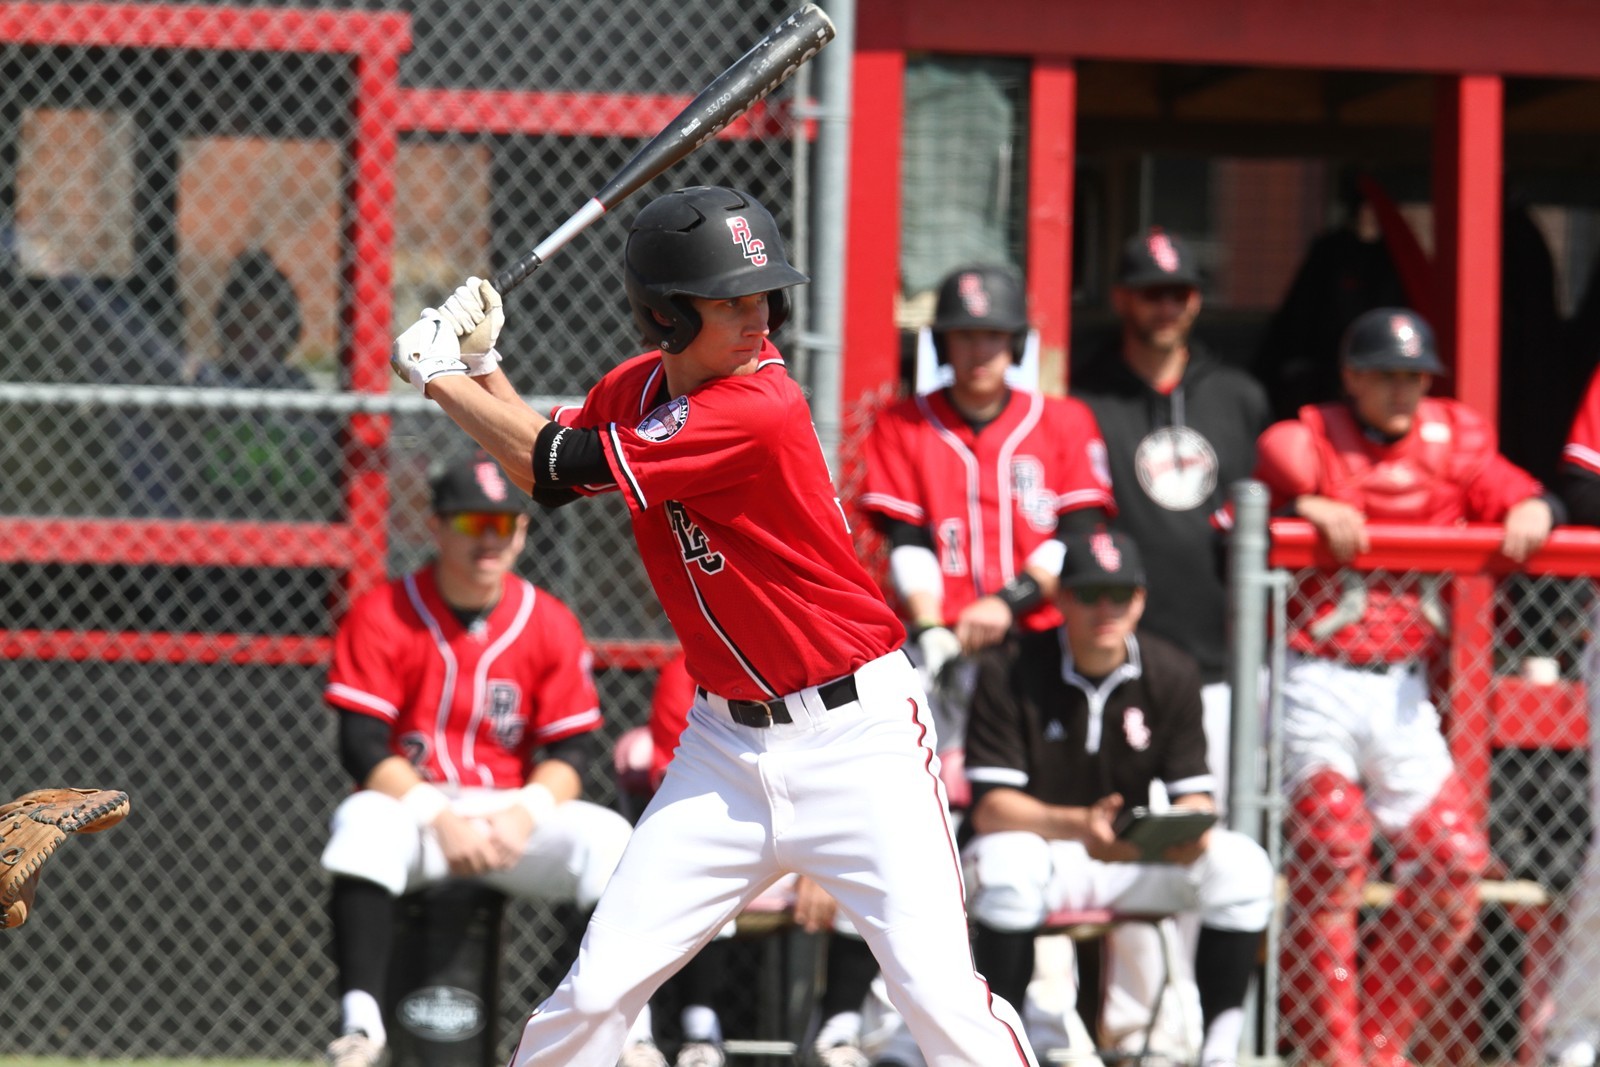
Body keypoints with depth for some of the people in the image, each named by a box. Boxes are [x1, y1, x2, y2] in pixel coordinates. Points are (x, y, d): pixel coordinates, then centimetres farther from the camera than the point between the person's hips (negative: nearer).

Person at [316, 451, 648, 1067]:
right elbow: (363, 746, -11)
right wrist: (441, 819, -23)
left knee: (606, 837, -25)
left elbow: (572, 748, 1)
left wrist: (526, 813, -20)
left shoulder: (550, 624, 2)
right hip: (410, 805, -2)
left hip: (514, 812, 2)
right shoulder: (382, 616, -5)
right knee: (363, 823, -36)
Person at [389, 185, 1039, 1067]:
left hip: (856, 737, -6)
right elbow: (545, 478, 19)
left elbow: (561, 462, -17)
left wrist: (436, 374, -4)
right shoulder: (638, 386, 1)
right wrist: (481, 364, 6)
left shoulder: (760, 411, -23)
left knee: (940, 995, -16)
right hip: (730, 742, 6)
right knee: (595, 993, 0)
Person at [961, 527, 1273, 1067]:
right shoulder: (1010, 672, -13)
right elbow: (989, 808, -21)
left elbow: (1193, 792, -4)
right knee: (1008, 862, -39)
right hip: (1038, 844, -4)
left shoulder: (1171, 673, -1)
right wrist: (1078, 826, -40)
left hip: (1134, 857, 4)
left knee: (1242, 865, -21)